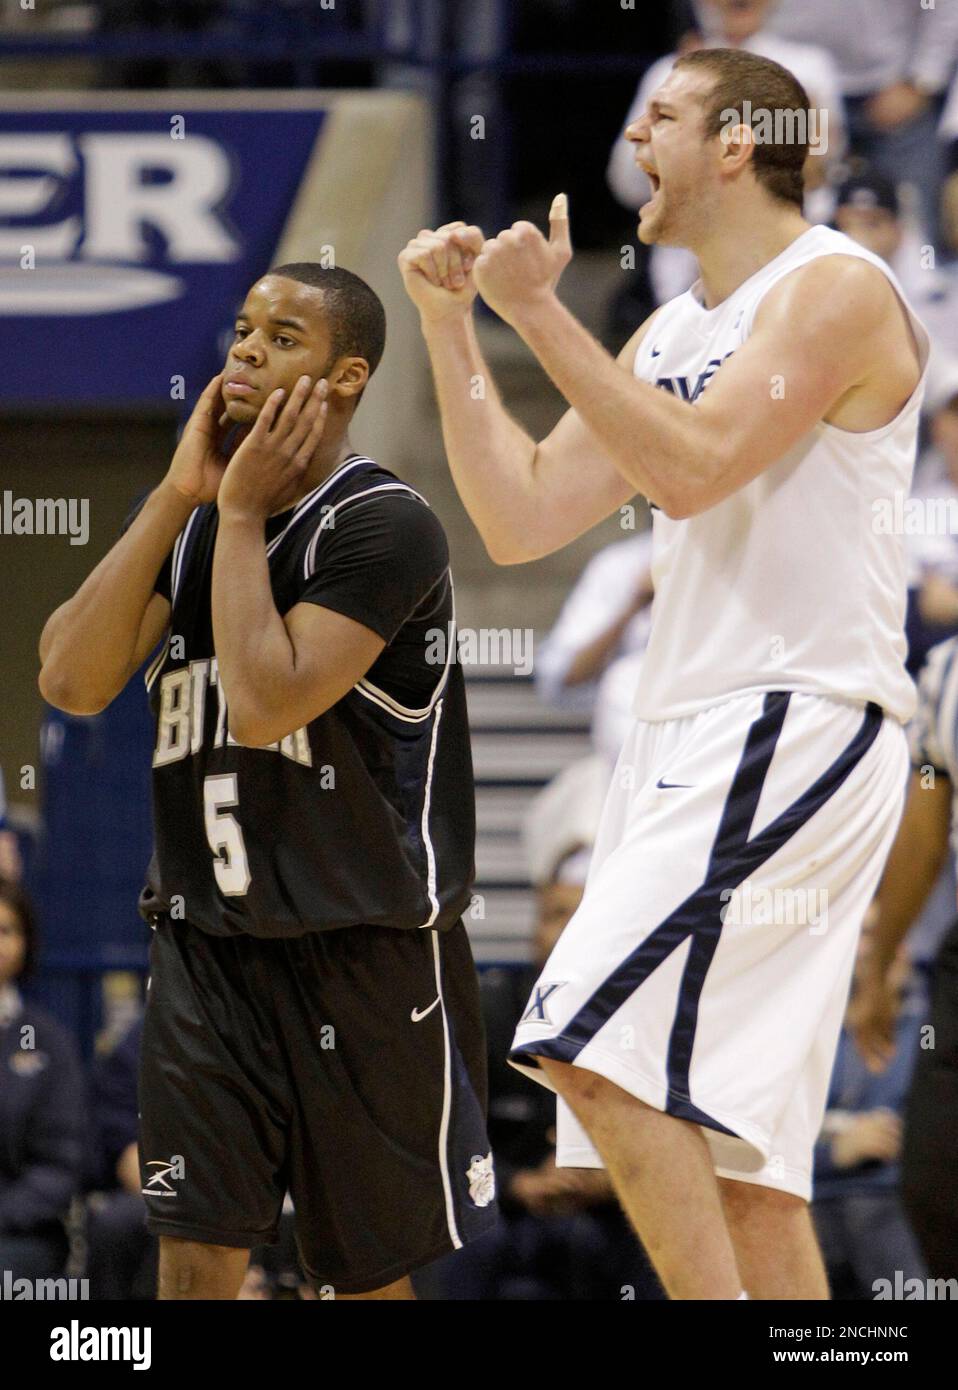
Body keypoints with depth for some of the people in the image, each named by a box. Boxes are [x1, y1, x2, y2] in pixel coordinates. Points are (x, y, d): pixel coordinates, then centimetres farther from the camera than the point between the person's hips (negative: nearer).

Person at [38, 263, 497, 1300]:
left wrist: (242, 512, -14)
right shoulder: (189, 521, 9)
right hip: (204, 939, 5)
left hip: (367, 952, -5)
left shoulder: (385, 526, -13)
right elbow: (71, 682, -4)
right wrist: (178, 496, -6)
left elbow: (262, 703, -24)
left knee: (368, 1273, 5)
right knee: (195, 1257, -4)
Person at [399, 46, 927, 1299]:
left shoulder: (835, 291, -7)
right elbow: (521, 519, 17)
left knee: (591, 1035, -20)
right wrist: (449, 326, 11)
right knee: (726, 1146, 5)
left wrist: (539, 311, -15)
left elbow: (691, 468, -19)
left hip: (796, 727, -9)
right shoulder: (671, 335, 20)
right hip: (688, 739, 9)